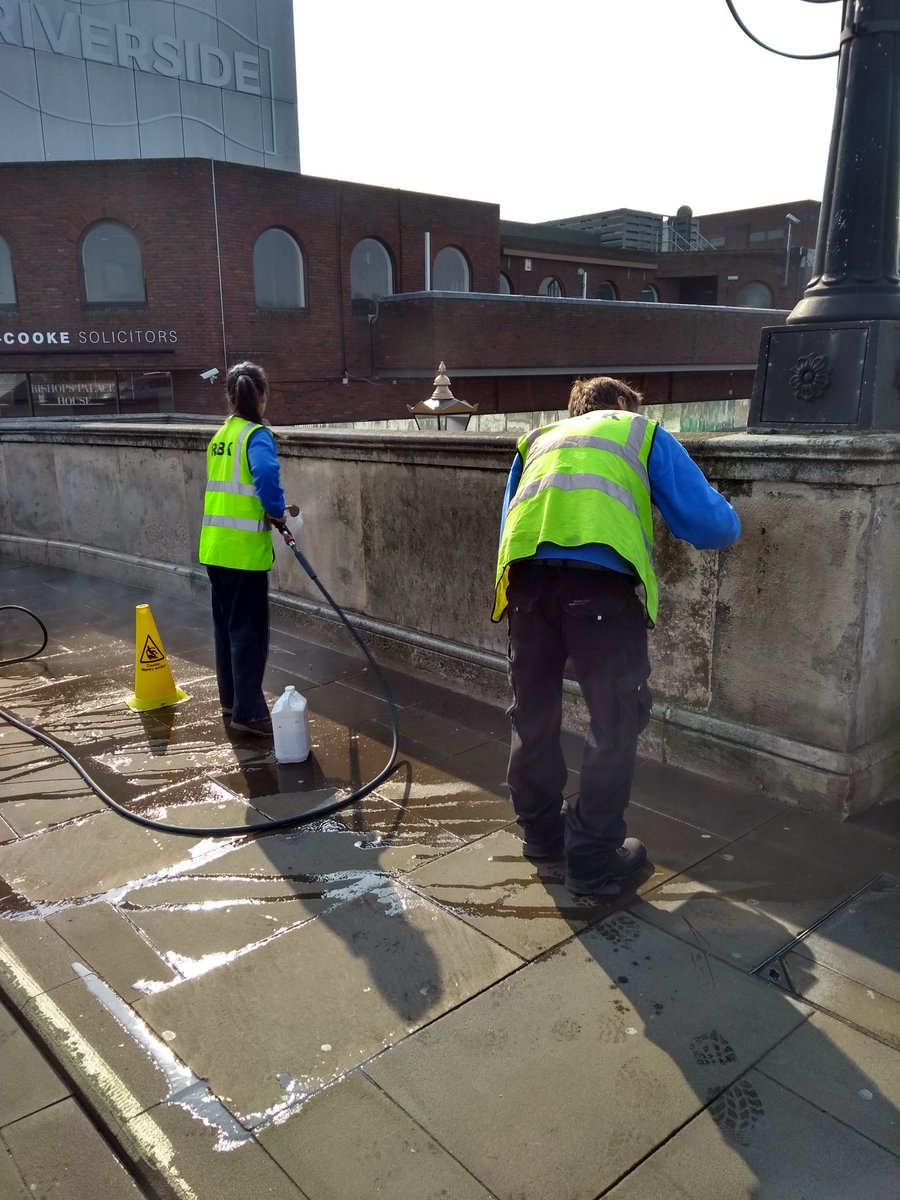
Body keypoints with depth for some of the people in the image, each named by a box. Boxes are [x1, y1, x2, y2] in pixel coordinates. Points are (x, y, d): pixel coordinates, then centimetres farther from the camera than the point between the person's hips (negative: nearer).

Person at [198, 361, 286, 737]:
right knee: (249, 631, -1)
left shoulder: (219, 437, 12)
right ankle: (248, 712, 4)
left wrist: (268, 509, 18)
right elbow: (266, 474, -30)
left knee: (226, 625, 17)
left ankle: (230, 699, 28)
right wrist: (277, 511, -15)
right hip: (244, 549, -7)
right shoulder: (257, 435, -11)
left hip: (214, 547, 7)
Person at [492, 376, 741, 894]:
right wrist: (728, 520, 38)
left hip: (527, 571, 4)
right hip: (602, 575, -4)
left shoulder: (539, 440, 35)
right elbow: (711, 525, 16)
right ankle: (594, 858, 18)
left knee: (533, 711, 19)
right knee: (617, 719, 10)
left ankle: (541, 831, 36)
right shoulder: (644, 432, 24)